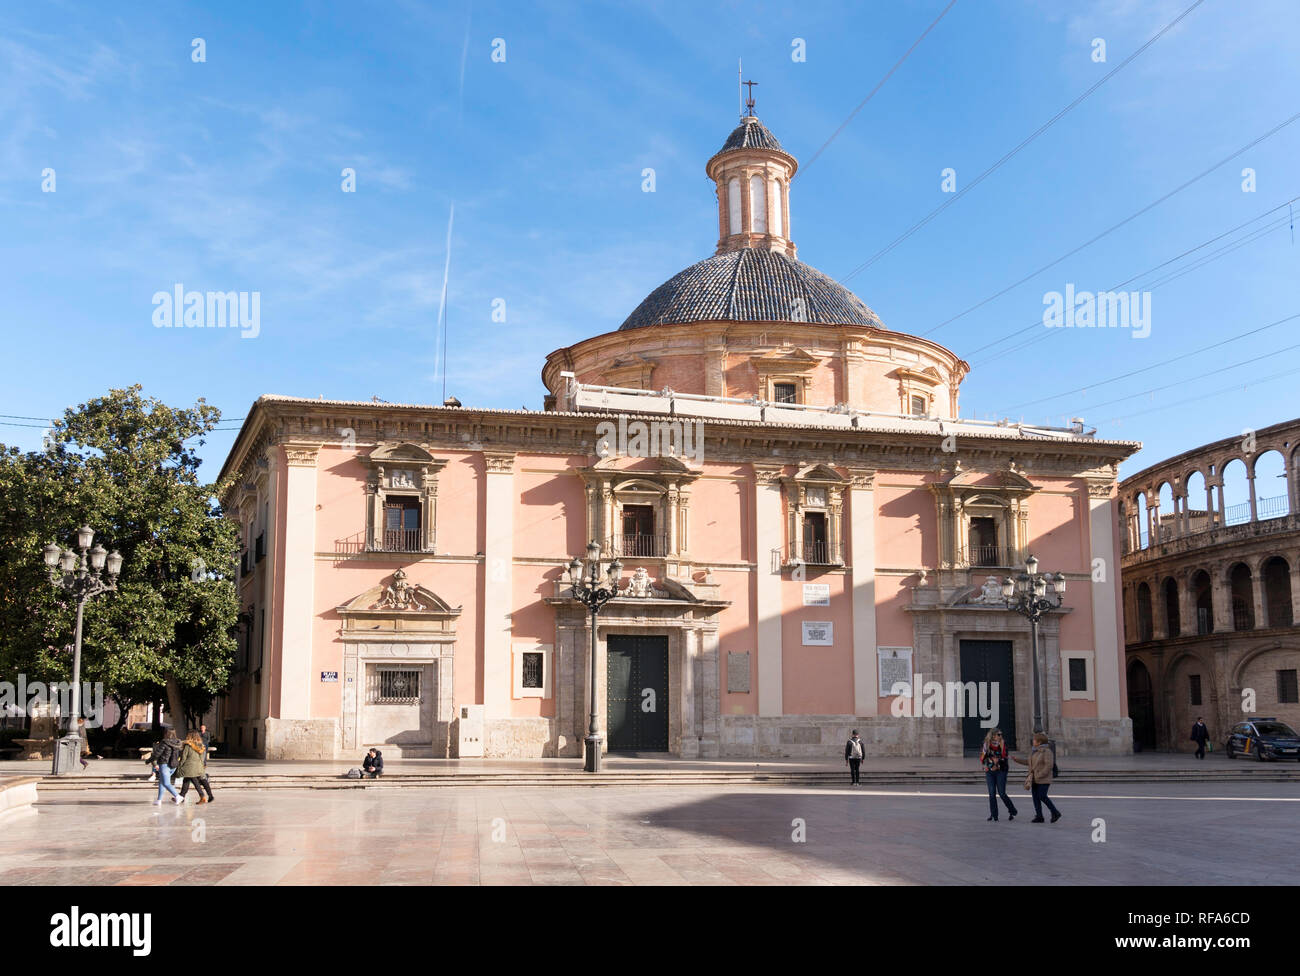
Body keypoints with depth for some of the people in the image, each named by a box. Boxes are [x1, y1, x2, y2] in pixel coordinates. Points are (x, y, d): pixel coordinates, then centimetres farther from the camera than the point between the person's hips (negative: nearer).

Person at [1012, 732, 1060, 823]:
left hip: (1043, 779, -8)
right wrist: (1017, 759, 16)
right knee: (1035, 797, 3)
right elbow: (1029, 762, 21)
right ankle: (1039, 817, 5)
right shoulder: (1034, 751, 12)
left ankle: (1055, 813, 3)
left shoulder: (1046, 751, -14)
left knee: (1042, 796, -12)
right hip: (1035, 778, 8)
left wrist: (1040, 775, -23)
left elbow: (1049, 765, -21)